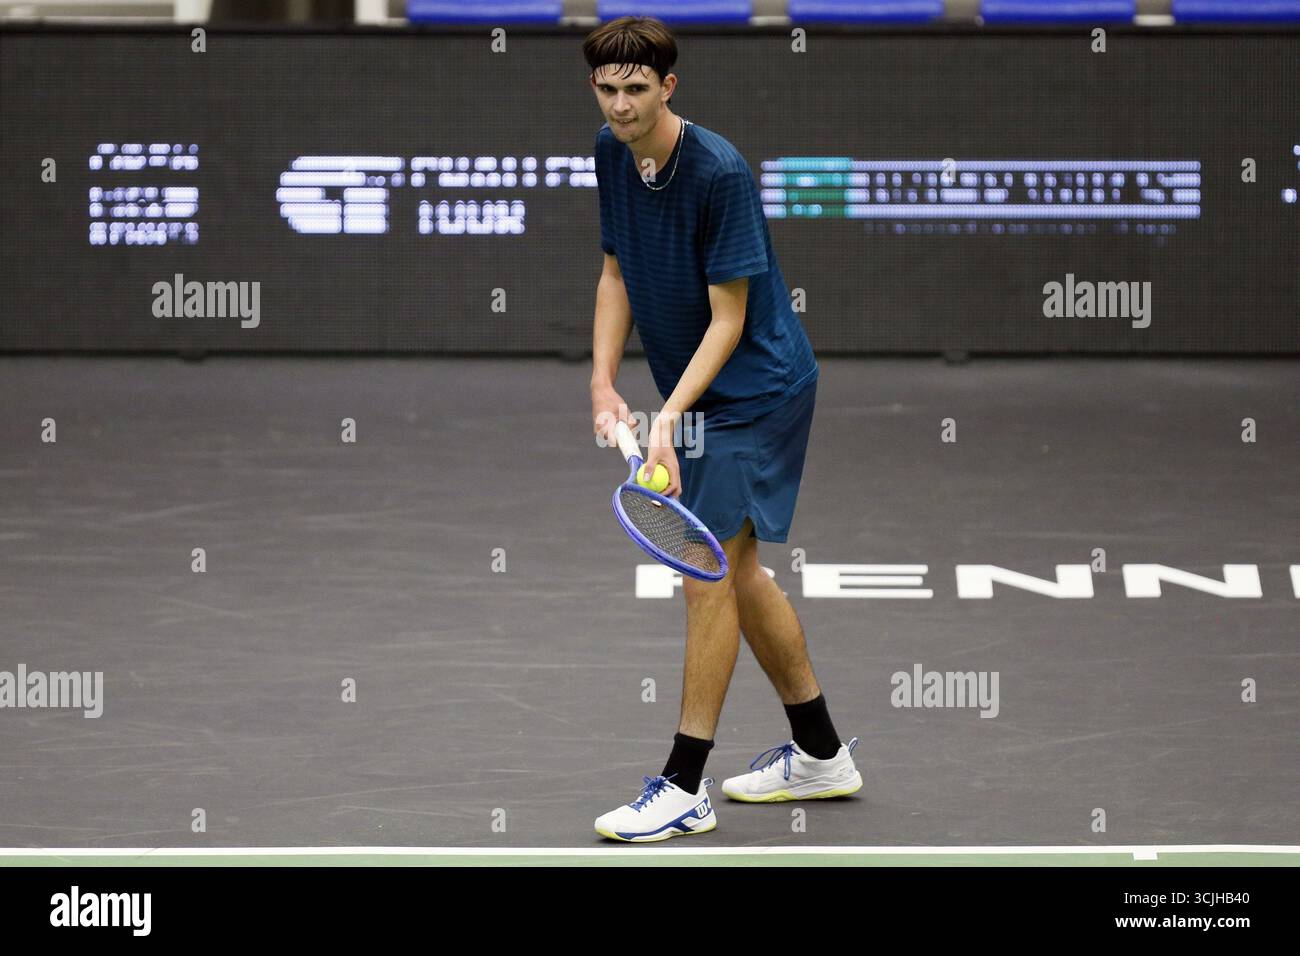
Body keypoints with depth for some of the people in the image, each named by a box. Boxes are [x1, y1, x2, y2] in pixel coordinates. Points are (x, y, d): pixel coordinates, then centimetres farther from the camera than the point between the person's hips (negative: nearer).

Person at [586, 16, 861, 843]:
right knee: (737, 571, 15)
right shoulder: (611, 154, -1)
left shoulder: (720, 172, -24)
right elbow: (617, 274, 9)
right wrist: (604, 385, -3)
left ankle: (685, 790, -5)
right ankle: (822, 756, 29)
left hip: (756, 389, -9)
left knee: (709, 575, -10)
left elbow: (728, 319, -21)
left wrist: (669, 415, -29)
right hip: (701, 395, 9)